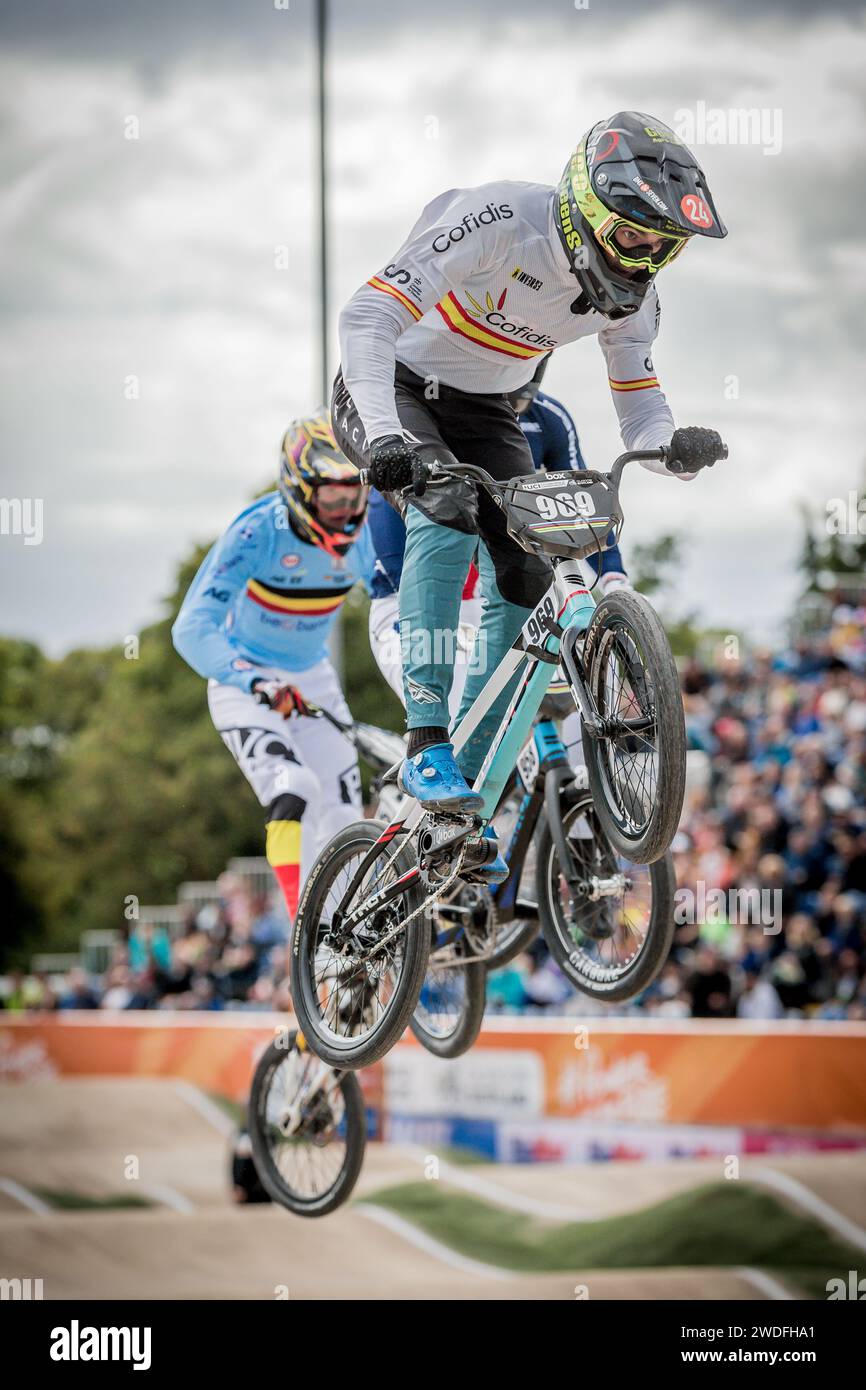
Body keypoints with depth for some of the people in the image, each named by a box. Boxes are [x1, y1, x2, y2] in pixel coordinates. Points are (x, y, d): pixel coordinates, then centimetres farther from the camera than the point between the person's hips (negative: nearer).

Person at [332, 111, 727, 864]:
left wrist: (673, 447, -31)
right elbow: (367, 317, -36)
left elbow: (640, 410, -6)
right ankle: (426, 742, -31)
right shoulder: (499, 221, -31)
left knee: (525, 578, -8)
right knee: (450, 506, -33)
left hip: (482, 408, 6)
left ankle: (472, 779, 4)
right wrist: (383, 435, -50)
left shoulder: (631, 294, -11)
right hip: (391, 388, -6)